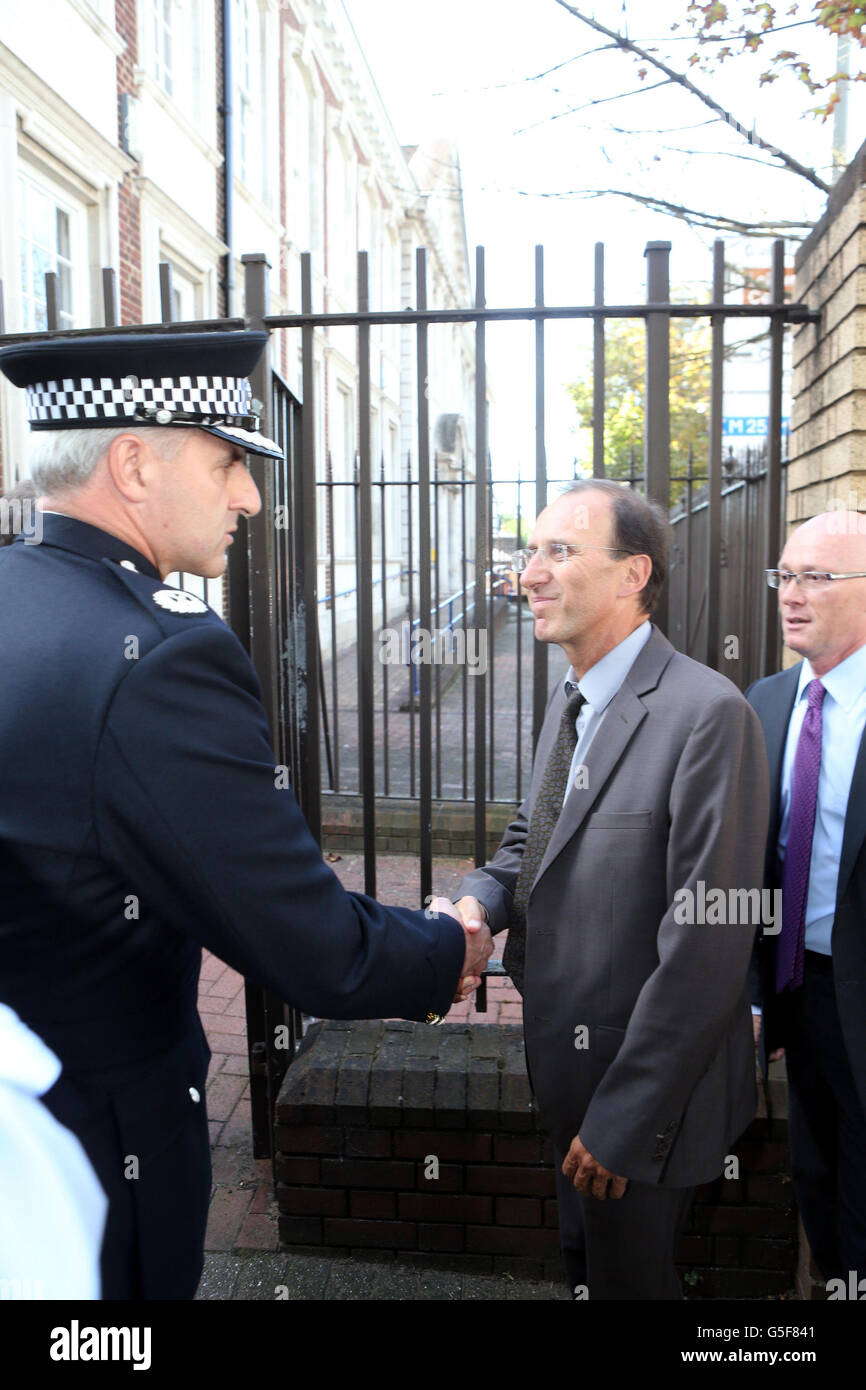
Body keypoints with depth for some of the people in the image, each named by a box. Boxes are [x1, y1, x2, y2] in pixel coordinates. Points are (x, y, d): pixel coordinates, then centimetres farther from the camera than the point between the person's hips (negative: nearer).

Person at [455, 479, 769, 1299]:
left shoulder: (707, 714, -24)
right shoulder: (569, 699, 5)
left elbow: (706, 947, -25)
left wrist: (623, 1117, -20)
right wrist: (479, 900, -8)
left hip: (642, 1096, -8)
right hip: (567, 1067, 8)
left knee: (628, 1278, 15)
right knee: (582, 1266, 26)